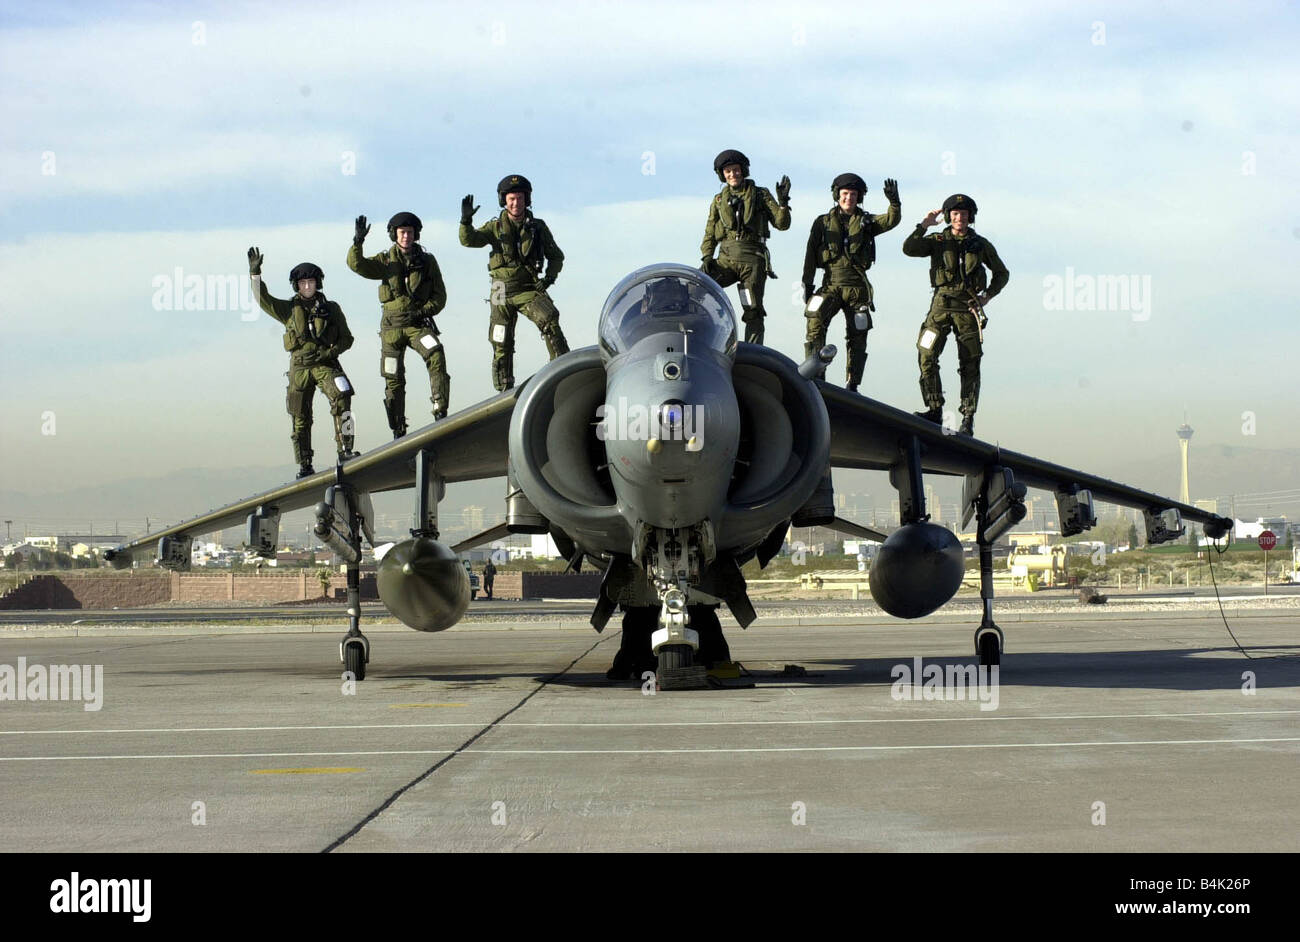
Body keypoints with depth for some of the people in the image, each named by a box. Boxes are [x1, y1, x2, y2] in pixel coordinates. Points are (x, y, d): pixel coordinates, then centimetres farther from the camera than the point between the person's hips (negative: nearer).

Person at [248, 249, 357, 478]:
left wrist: (331, 351, -9)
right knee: (301, 418, 3)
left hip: (325, 364, -2)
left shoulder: (331, 308, 8)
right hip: (299, 368, 2)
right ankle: (304, 465, 12)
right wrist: (255, 273, -12)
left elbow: (346, 338, 9)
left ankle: (345, 450, -28)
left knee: (341, 397, -28)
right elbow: (263, 299, -1)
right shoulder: (289, 309, 10)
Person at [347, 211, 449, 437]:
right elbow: (356, 264, -9)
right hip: (392, 325, 1)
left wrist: (422, 312, -13)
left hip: (419, 324, -1)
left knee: (436, 355, -30)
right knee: (393, 380, 3)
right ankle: (398, 431, 14)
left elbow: (440, 296, 4)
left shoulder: (427, 261, 4)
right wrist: (357, 242, -27)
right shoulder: (385, 261, 5)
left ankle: (440, 412, -31)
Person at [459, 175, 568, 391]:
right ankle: (504, 392, 14)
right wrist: (466, 220, -29)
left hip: (530, 290, -1)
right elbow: (469, 240, -10)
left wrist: (550, 276, -5)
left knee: (550, 322, -28)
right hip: (503, 291, 1)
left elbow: (556, 256, 13)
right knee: (501, 345, 4)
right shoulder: (495, 227, 5)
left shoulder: (538, 227, 5)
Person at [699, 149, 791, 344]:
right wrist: (706, 258, 0)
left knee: (753, 312, -6)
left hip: (752, 260, -2)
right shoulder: (719, 200, 18)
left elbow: (782, 224, 3)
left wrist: (783, 202, -14)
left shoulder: (760, 194, 10)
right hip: (726, 258, 2)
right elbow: (709, 234, 16)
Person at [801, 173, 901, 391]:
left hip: (857, 286, 1)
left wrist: (894, 202, -28)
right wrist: (807, 283, 1)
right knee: (815, 321, -24)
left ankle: (853, 386, 10)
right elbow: (811, 255, 8)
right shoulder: (823, 223, 9)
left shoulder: (866, 222, 10)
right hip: (831, 284, -1)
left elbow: (891, 220, -8)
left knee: (857, 336, 3)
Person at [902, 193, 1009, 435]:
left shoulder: (981, 245, 9)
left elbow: (1002, 274, 18)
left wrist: (987, 296, 4)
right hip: (941, 305, 0)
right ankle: (934, 409, -4)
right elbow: (909, 249, -7)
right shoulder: (937, 241, 8)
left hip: (968, 307, 0)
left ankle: (968, 418, 3)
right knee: (926, 355, -12)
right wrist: (924, 225, -10)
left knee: (970, 364, -2)